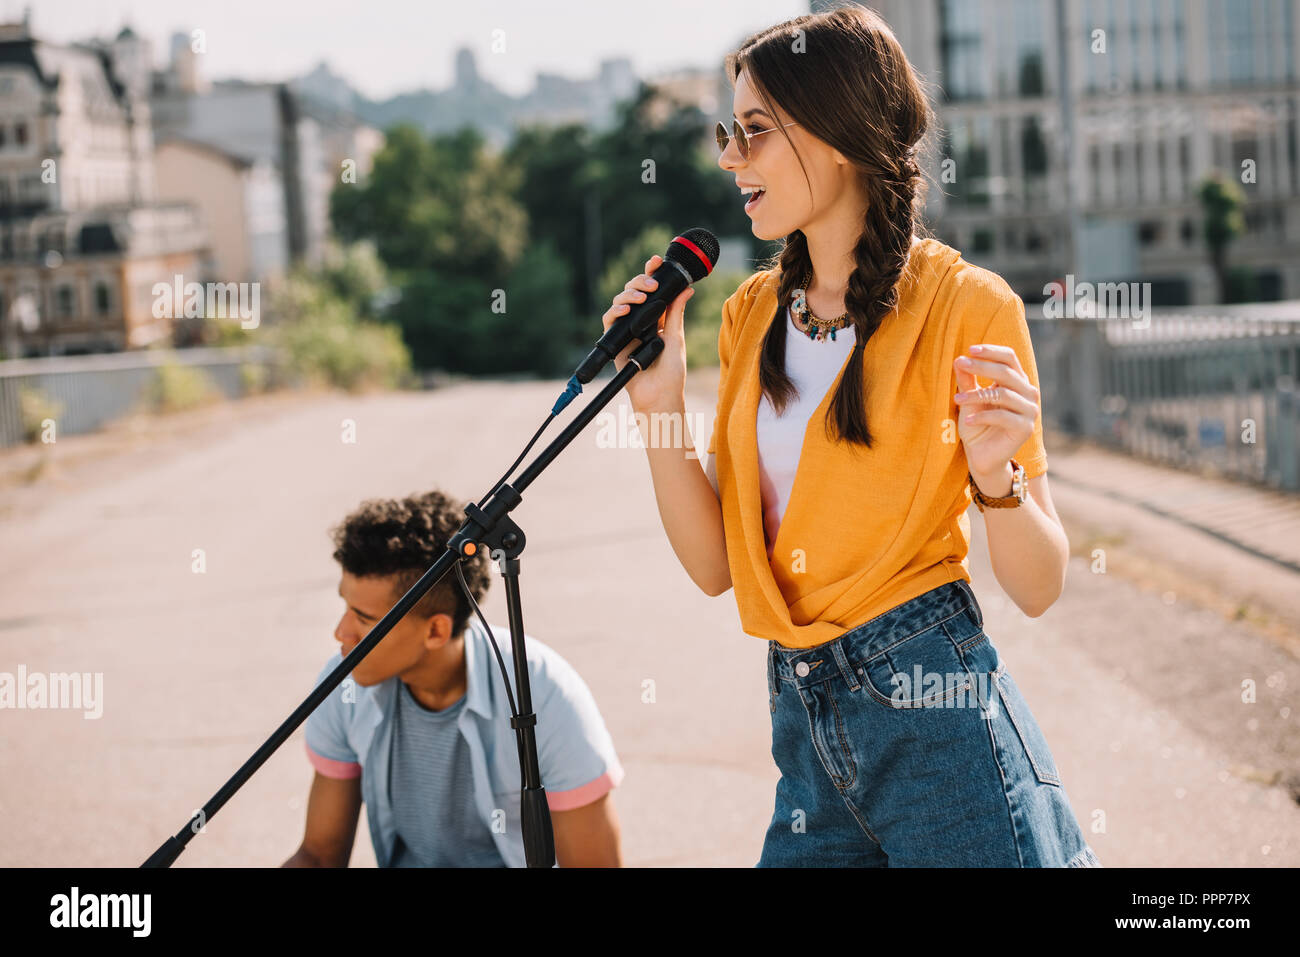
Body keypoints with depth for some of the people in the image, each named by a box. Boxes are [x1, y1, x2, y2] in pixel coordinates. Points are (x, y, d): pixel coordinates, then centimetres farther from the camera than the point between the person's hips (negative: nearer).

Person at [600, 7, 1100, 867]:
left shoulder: (965, 305, -7)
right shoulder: (753, 316, 10)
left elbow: (1038, 586, -6)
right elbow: (715, 564, 7)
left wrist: (994, 474, -24)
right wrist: (659, 406, -4)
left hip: (937, 714, -6)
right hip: (806, 724, 6)